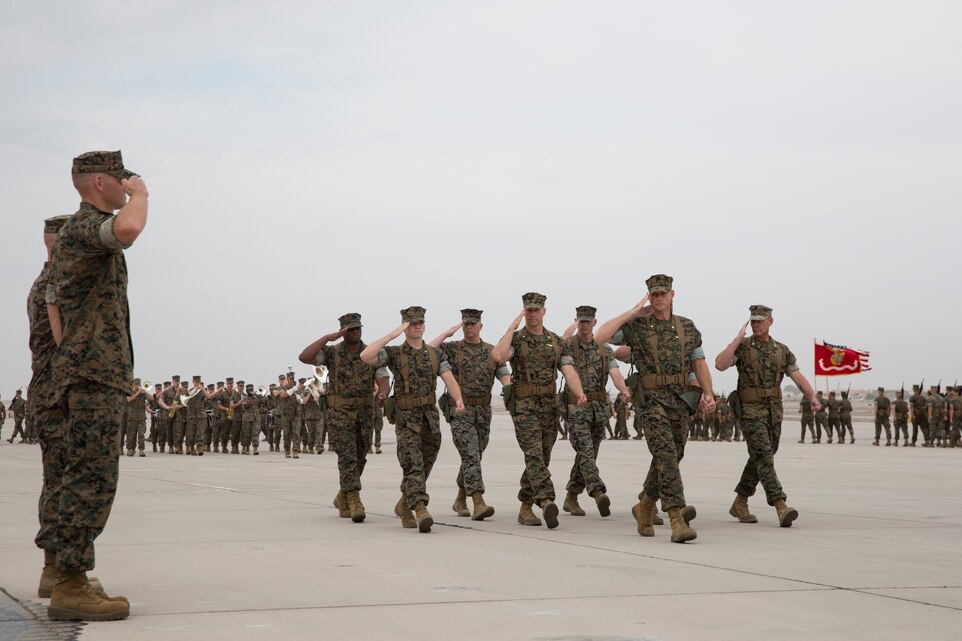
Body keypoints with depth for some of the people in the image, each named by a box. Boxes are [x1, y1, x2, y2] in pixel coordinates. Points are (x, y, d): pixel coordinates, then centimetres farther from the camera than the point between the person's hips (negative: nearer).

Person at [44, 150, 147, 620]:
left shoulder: (74, 233, 23)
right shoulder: (86, 224, -10)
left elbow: (54, 303, 27)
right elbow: (127, 229, -35)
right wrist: (140, 193, -15)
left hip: (89, 372, 11)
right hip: (95, 372, -11)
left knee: (84, 478, 11)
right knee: (93, 479, -13)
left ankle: (72, 581, 15)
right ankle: (70, 589, -13)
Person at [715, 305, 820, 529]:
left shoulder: (782, 350, 9)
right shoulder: (742, 347, -3)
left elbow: (798, 376, 0)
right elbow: (720, 365, -21)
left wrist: (812, 397, -17)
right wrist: (738, 339, -19)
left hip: (774, 412, 6)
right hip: (751, 411, -5)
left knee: (759, 459, 11)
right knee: (764, 457, -17)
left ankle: (739, 504, 24)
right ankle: (781, 508, -26)